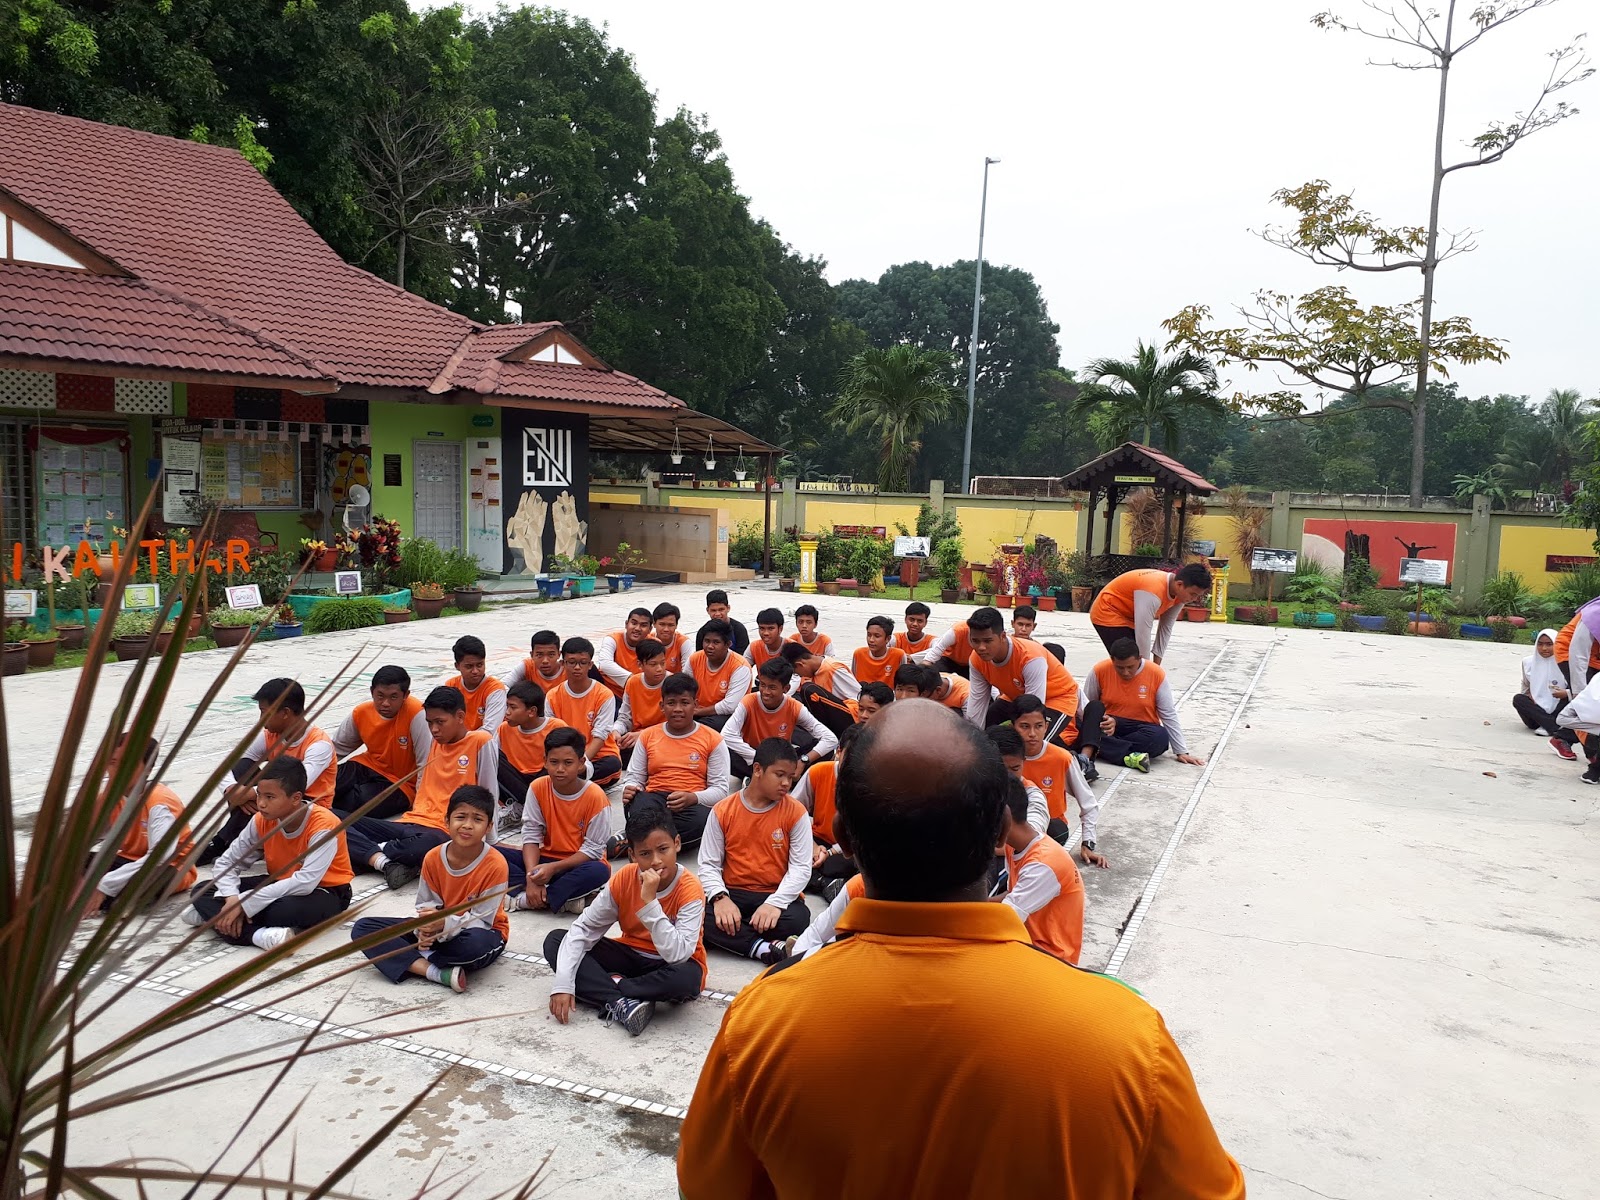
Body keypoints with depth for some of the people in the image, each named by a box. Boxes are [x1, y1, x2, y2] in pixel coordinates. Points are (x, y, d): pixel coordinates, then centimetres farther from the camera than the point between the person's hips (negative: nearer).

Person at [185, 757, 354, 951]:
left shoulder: (323, 825, -27)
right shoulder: (261, 821, -10)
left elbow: (305, 883, -35)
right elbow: (226, 863, -3)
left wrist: (243, 904, -34)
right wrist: (232, 899, -25)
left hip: (325, 893, -6)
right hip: (280, 885, 6)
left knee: (284, 910, -39)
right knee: (201, 891, -7)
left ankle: (211, 915, -16)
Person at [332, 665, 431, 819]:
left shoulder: (416, 714, -26)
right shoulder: (361, 712, -5)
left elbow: (425, 765, -22)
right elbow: (336, 749, 11)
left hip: (401, 784, -5)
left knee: (364, 801, -33)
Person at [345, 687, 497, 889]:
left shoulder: (481, 741, -5)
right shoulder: (435, 742, 19)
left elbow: (488, 797, -5)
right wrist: (414, 814, 10)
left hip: (445, 832, -7)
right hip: (409, 823, 7)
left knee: (429, 845, -44)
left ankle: (370, 853, -19)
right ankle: (384, 862, -27)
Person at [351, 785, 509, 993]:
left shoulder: (495, 865, -22)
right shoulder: (433, 858, -8)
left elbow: (482, 920, -20)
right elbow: (426, 904, -1)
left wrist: (445, 924, -36)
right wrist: (425, 928, -23)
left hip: (481, 931, -5)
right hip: (438, 929, 5)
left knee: (477, 943, -43)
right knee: (363, 928, -9)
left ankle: (413, 959, -15)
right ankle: (436, 973, -25)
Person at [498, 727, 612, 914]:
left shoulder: (595, 797, -17)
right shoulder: (537, 788, -7)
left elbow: (593, 849, -15)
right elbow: (531, 836, -7)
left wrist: (553, 868, -24)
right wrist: (532, 875, -22)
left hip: (578, 864, -4)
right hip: (545, 859, 4)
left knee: (599, 872, -37)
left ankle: (523, 899, -27)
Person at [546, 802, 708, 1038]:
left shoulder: (690, 889, -25)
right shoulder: (623, 879, -14)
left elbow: (677, 954, -34)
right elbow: (583, 929, -12)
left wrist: (650, 901, -38)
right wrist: (563, 984, -24)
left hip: (670, 964, -4)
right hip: (631, 955, 4)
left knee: (686, 977, -40)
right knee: (555, 940, -12)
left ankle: (602, 988, -18)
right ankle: (620, 1003, -27)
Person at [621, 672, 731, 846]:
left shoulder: (713, 739, 8)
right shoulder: (647, 736, 16)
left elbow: (720, 788, 2)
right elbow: (633, 776, 17)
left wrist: (692, 798, -18)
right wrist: (629, 789, -9)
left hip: (693, 804, 0)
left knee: (702, 820, -39)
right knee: (636, 804, -38)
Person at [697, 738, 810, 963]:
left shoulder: (795, 812, -4)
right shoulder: (723, 811, -1)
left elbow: (801, 867, -8)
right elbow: (709, 864, -1)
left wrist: (775, 903, -23)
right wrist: (720, 897, -21)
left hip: (776, 895, -1)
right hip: (733, 893, 1)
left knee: (798, 919, -34)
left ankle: (730, 937, -17)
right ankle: (764, 948, -28)